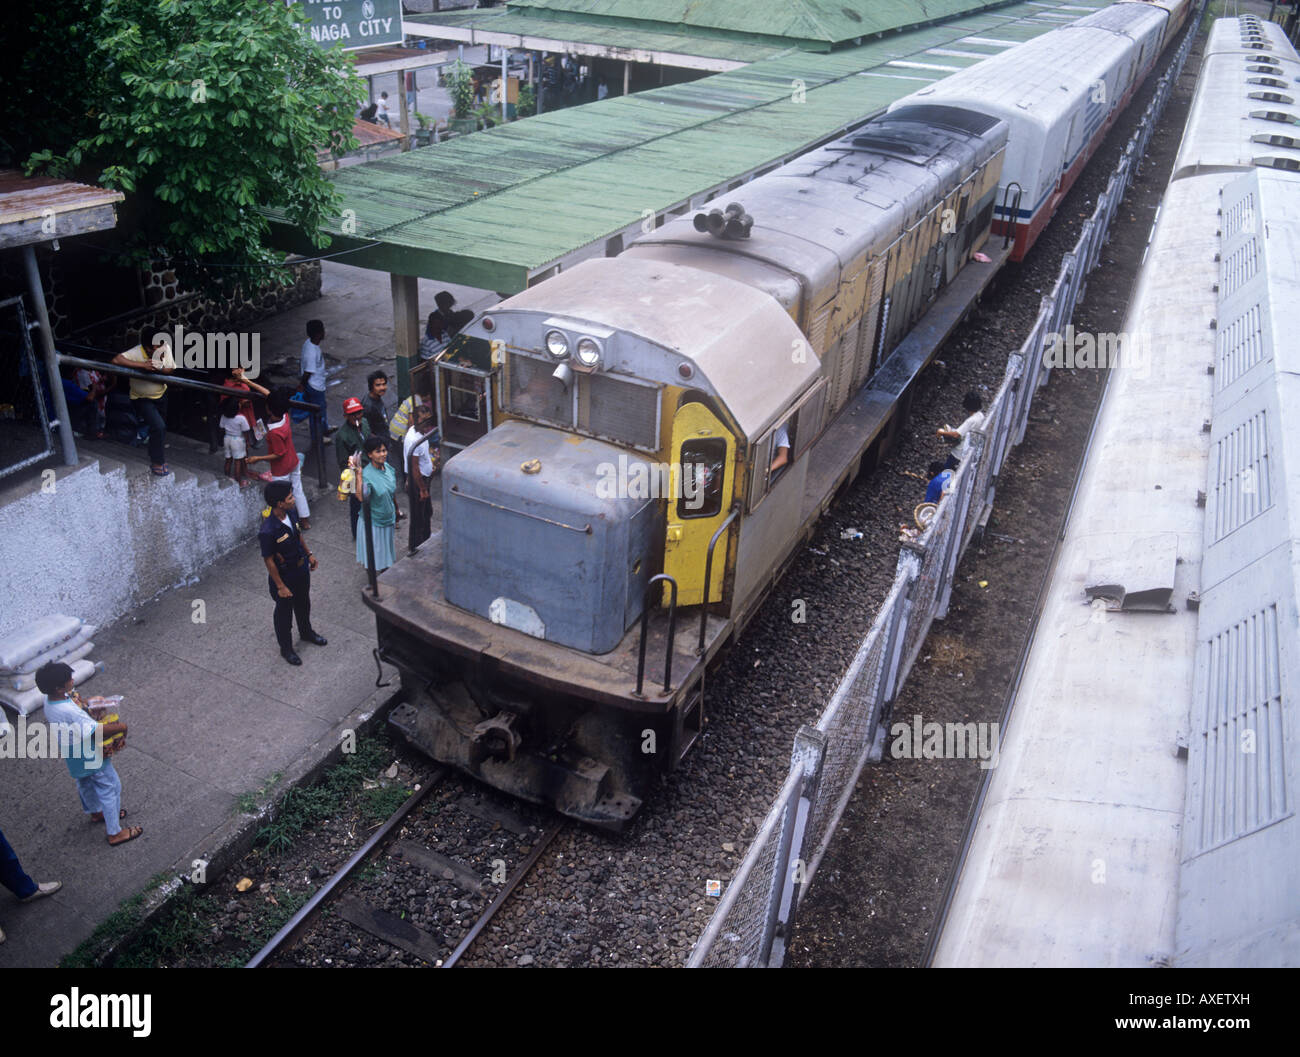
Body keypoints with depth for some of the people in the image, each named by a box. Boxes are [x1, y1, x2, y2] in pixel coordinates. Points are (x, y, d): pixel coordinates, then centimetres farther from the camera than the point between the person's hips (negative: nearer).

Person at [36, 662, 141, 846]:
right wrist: (120, 727, -24)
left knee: (85, 784, 32)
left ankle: (95, 812, 58)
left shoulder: (49, 699, -14)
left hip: (73, 756, 9)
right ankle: (115, 833, 22)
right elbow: (96, 732, -38)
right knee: (110, 789, 9)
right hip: (92, 757, -9)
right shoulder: (69, 712, -41)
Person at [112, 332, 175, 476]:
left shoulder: (166, 348, -17)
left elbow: (171, 369, -10)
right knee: (158, 427, -18)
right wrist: (142, 365, -46)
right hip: (142, 399, -6)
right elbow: (116, 360, -43)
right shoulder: (137, 353, -31)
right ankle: (157, 463, -2)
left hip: (161, 395, 6)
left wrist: (161, 369, -33)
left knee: (162, 428, 19)